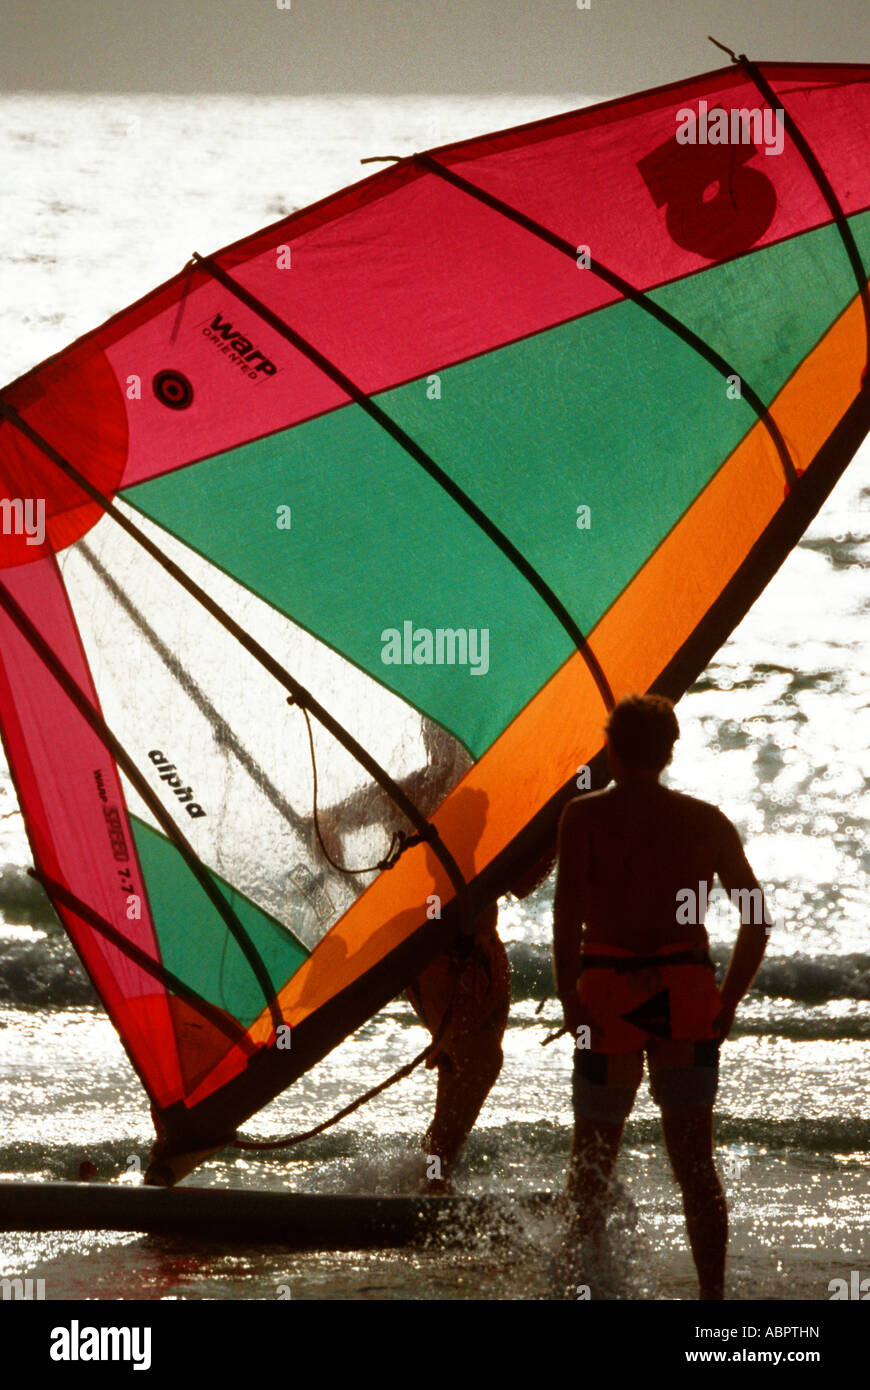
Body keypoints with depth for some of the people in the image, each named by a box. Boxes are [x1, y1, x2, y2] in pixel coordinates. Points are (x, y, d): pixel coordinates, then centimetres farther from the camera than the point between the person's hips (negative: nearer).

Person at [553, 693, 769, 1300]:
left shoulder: (585, 816, 1)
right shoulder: (707, 821, 9)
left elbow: (569, 910, -11)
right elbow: (758, 918, 7)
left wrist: (570, 1001, -11)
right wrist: (728, 1002, 11)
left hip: (610, 996, -2)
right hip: (688, 998, 2)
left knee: (592, 1157, 12)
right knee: (695, 1160, 3)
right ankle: (714, 1293, -4)